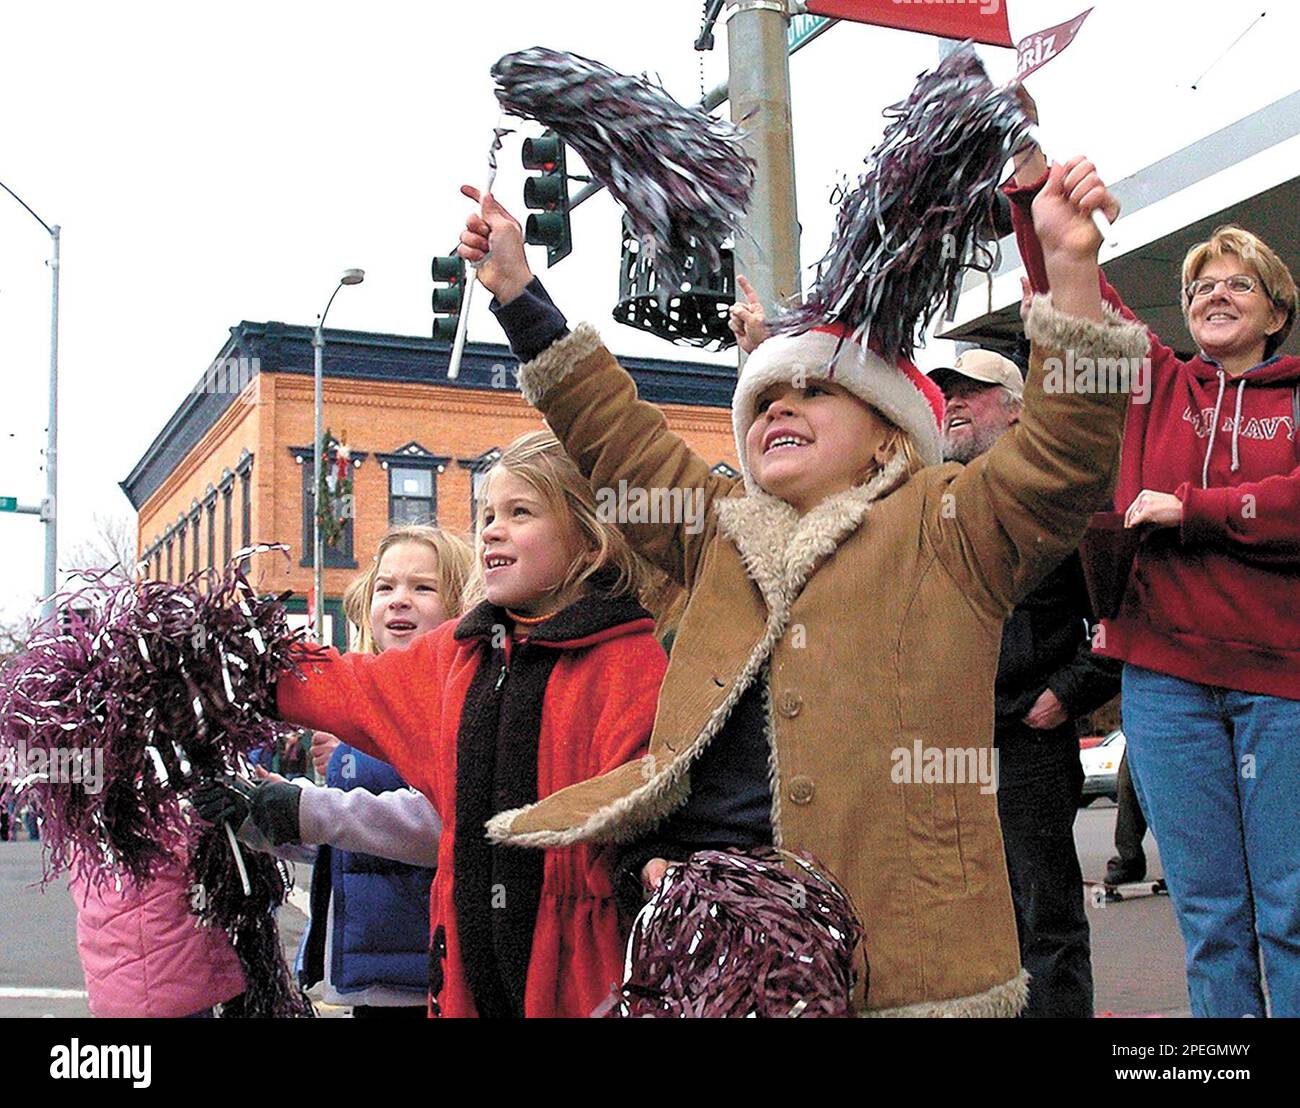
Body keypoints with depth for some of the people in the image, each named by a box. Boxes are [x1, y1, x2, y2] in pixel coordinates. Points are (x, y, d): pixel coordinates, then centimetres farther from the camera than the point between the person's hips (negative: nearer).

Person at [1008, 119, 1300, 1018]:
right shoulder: (1158, 385, 13)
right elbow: (1072, 294, 7)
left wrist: (1187, 509, -10)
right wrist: (1031, 186, -2)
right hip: (1167, 672, 2)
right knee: (1209, 911, 9)